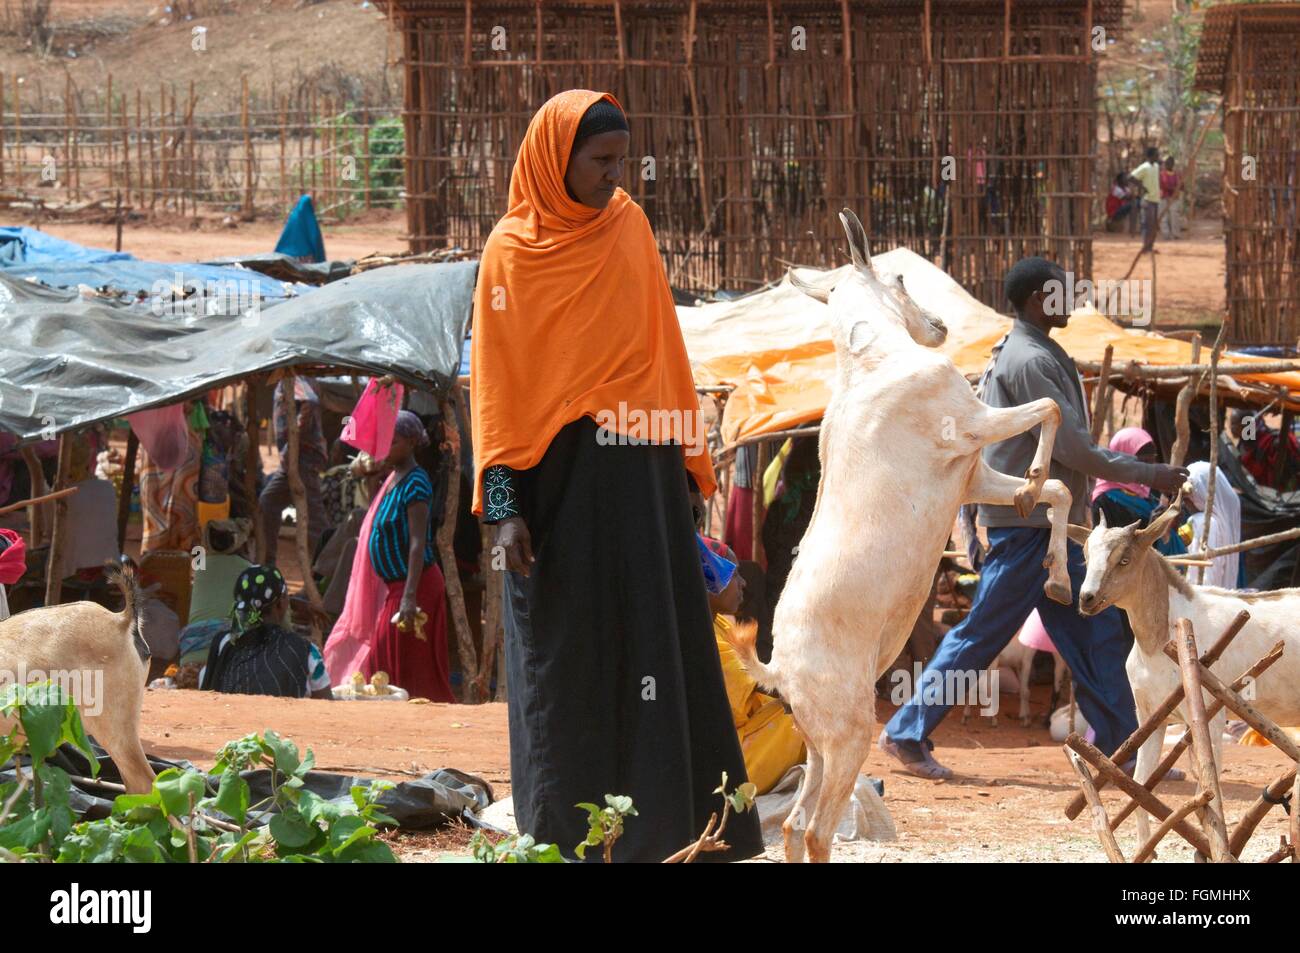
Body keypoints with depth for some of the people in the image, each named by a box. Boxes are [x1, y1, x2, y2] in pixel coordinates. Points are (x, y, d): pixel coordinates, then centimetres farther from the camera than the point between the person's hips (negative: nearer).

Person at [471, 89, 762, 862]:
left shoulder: (630, 230, 9)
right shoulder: (513, 250, -1)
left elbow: (665, 350, 12)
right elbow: (495, 384, -3)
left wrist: (687, 465, 6)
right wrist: (503, 504, -11)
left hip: (639, 474, 3)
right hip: (558, 475, -3)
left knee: (656, 648, 2)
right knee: (564, 659, 0)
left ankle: (667, 828, 5)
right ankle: (569, 840, 4)